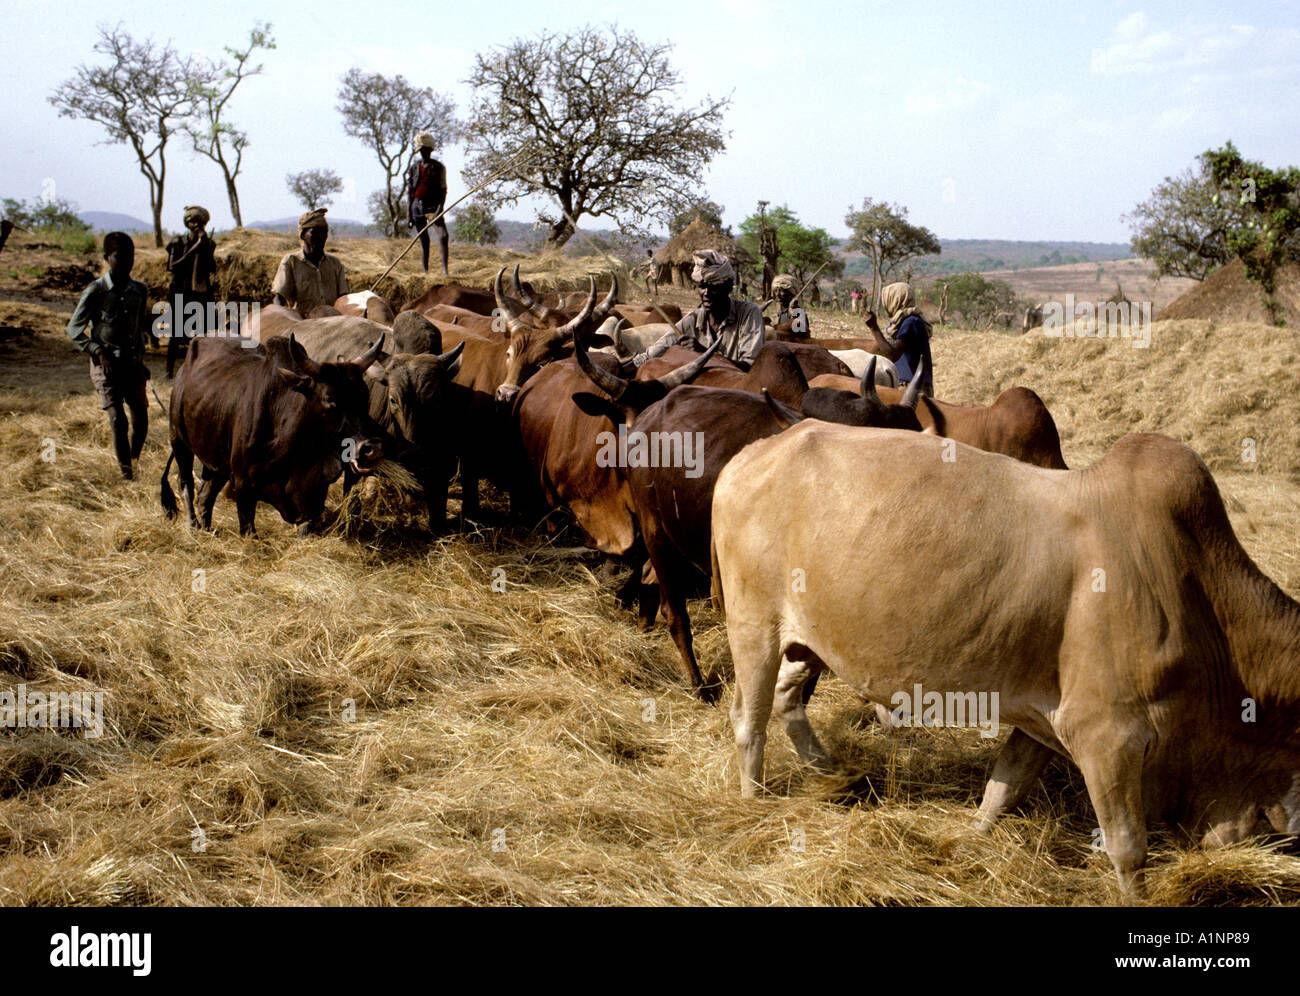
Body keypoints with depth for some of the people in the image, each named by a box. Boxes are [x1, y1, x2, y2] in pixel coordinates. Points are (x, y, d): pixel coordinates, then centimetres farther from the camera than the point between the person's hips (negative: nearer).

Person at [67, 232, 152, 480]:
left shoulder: (140, 291, 4)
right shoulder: (96, 292, -9)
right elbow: (74, 330, -5)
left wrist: (141, 358, 11)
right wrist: (97, 350, -18)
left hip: (133, 363, 4)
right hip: (107, 364, -4)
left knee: (140, 419, 5)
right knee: (118, 420, -12)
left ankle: (136, 460, 27)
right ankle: (125, 470, 0)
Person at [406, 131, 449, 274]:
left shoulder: (439, 167, 4)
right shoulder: (414, 168, 11)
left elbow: (443, 190, 1)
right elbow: (409, 191, 13)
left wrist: (440, 207, -12)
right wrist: (408, 212, 7)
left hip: (433, 205, -2)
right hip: (417, 205, 2)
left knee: (443, 235, -19)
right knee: (423, 240, 5)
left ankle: (445, 269, -20)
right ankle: (425, 270, 12)